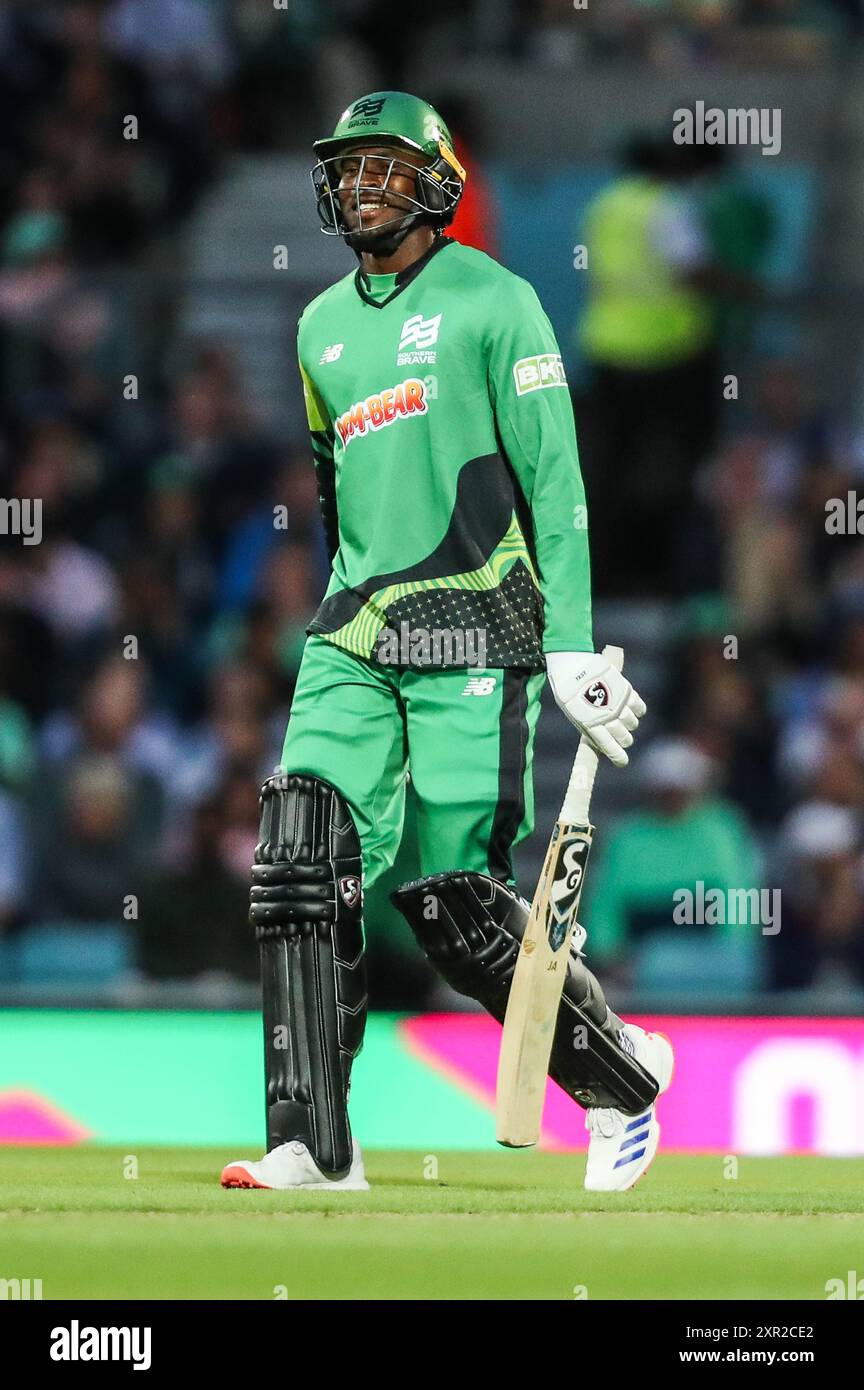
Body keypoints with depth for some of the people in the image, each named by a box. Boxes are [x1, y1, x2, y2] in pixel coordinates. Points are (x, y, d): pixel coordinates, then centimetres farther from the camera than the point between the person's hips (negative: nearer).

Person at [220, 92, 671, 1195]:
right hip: (351, 638, 6)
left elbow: (553, 479, -6)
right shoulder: (322, 327, 17)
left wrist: (573, 646, -13)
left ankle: (621, 1074, 15)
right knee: (303, 868, -13)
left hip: (473, 637, -6)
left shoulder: (491, 301, -1)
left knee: (456, 900, -8)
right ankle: (315, 1150, -14)